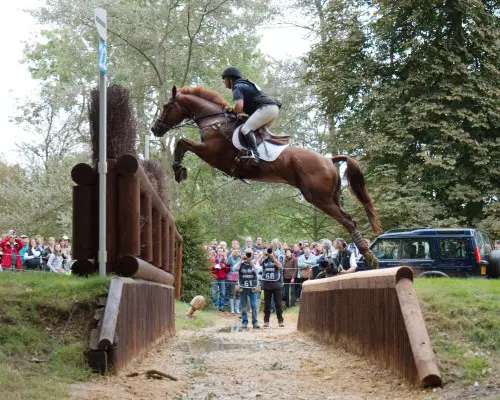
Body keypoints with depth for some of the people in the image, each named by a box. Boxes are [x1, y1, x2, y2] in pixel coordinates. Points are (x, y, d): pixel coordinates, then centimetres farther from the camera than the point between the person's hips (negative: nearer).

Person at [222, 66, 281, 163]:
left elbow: (239, 107, -18)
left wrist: (232, 111, 2)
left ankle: (254, 154, -36)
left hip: (266, 108, -10)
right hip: (274, 108, 10)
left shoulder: (237, 87, -3)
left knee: (246, 128, -20)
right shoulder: (245, 84, 28)